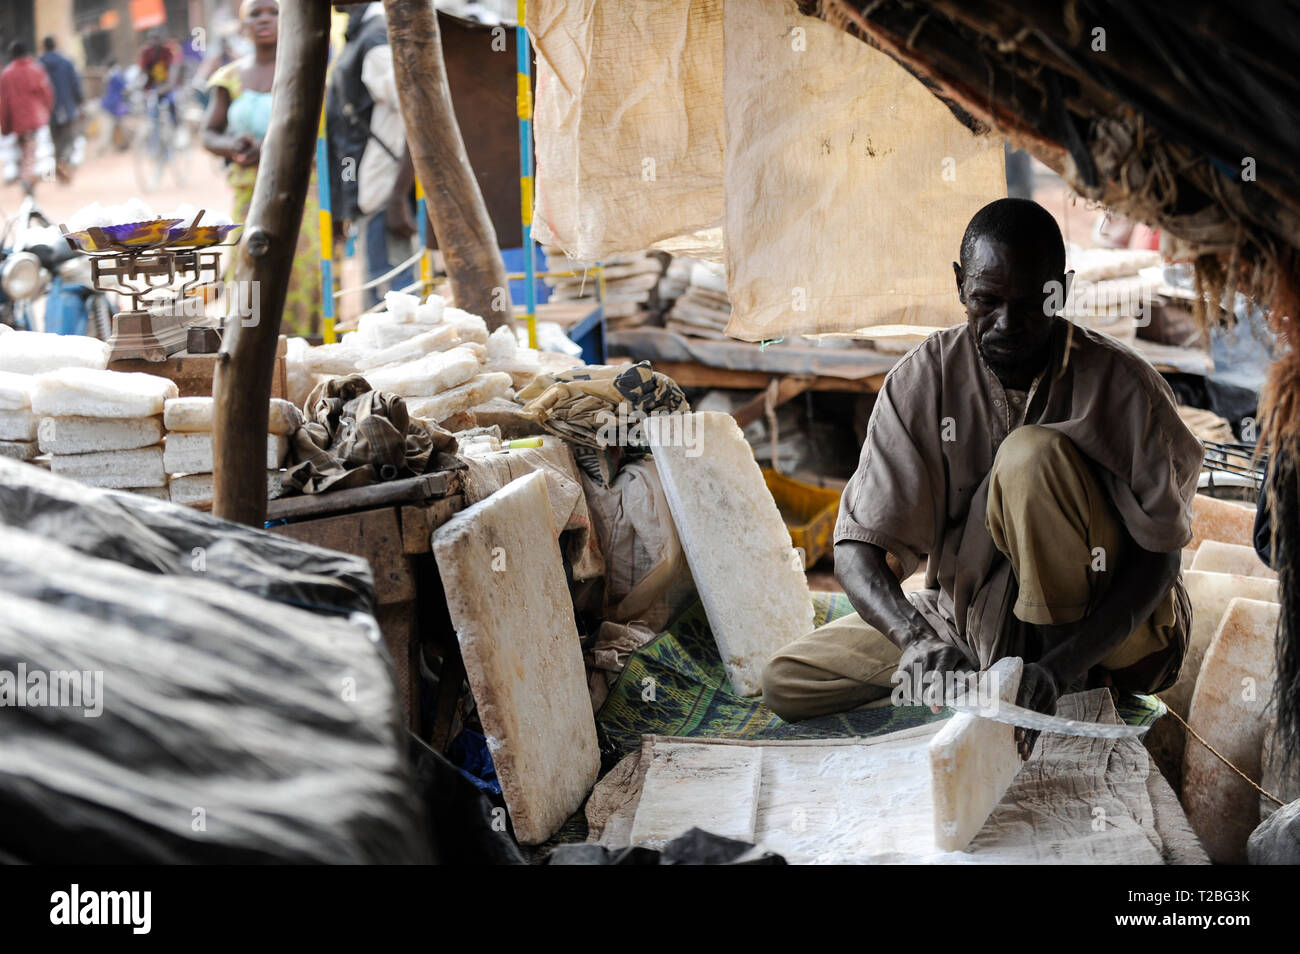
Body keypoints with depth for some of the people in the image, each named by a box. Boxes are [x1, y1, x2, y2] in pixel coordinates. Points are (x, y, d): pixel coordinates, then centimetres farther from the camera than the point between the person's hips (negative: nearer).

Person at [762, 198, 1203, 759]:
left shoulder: (1123, 384, -18)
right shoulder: (920, 382, -11)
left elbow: (1157, 557, -18)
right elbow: (857, 548, -16)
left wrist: (1059, 665, -35)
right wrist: (918, 640, -38)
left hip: (1111, 625, -4)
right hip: (972, 611, 4)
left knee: (1032, 456, -30)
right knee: (786, 685, -10)